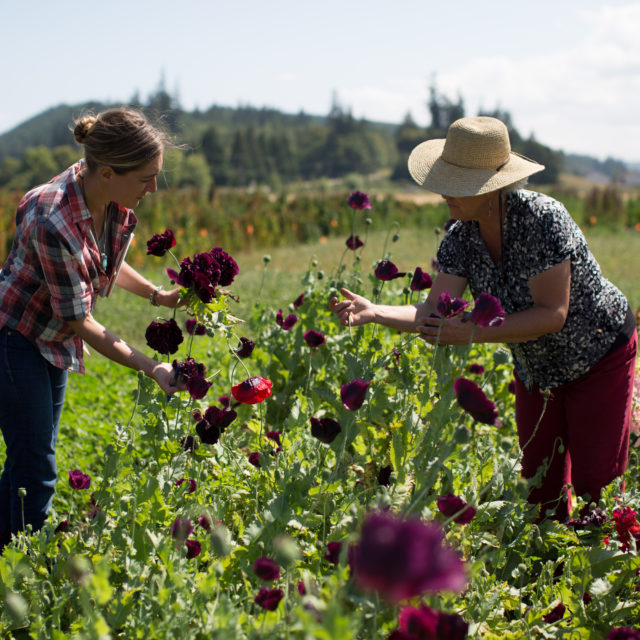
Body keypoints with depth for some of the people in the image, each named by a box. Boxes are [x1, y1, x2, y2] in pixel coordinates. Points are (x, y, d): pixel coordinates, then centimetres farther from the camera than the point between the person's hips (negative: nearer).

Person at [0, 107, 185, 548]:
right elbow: (78, 318, -26)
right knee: (35, 468, -3)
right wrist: (151, 367, -24)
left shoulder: (116, 202, -11)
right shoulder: (53, 223, -34)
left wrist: (157, 295, -4)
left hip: (55, 341, 8)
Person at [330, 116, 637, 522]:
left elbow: (553, 314, -32)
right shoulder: (462, 237, -13)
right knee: (541, 484, 10)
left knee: (595, 485, -4)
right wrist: (374, 313, -35)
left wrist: (473, 333, -37)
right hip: (537, 369, 6)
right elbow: (434, 314, -19)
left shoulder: (542, 219, -31)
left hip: (600, 357, -5)